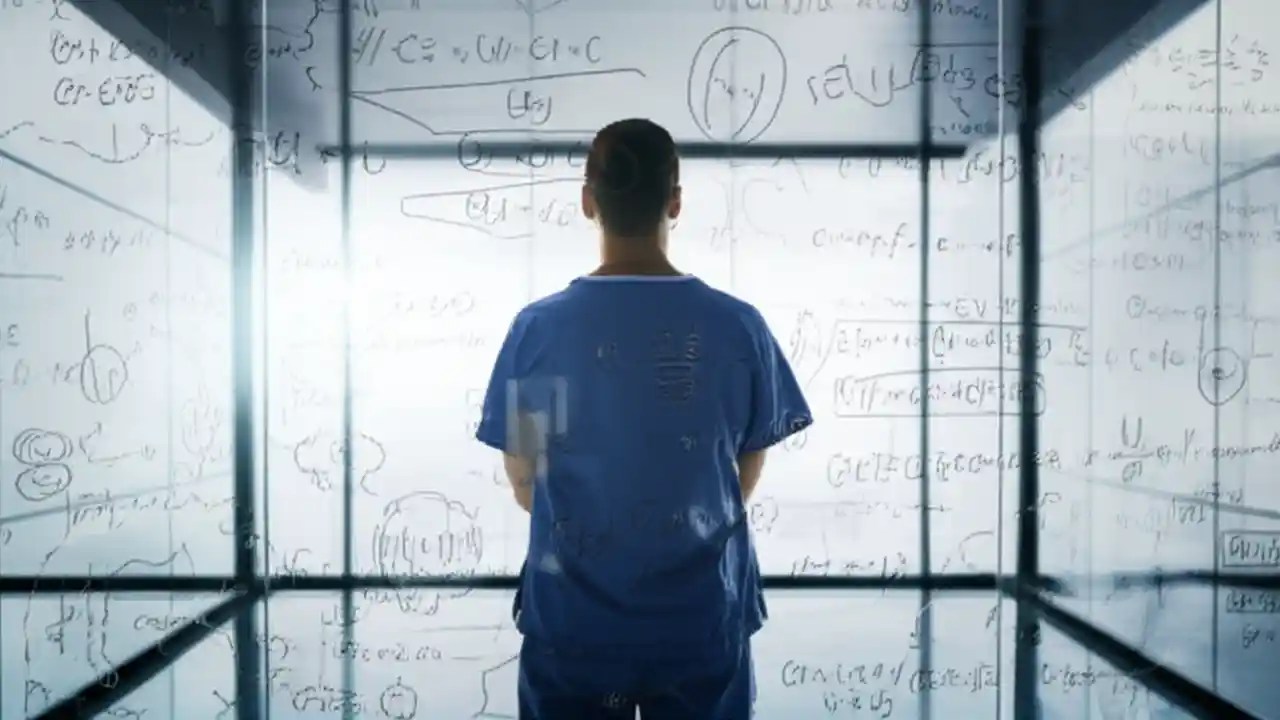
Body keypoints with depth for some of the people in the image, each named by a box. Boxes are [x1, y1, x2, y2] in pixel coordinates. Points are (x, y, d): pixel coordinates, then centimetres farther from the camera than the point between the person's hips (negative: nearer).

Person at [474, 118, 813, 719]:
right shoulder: (738, 327, -11)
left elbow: (523, 485, -1)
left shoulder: (536, 328, -12)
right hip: (701, 619, 0)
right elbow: (746, 479, 1)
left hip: (572, 621, 0)